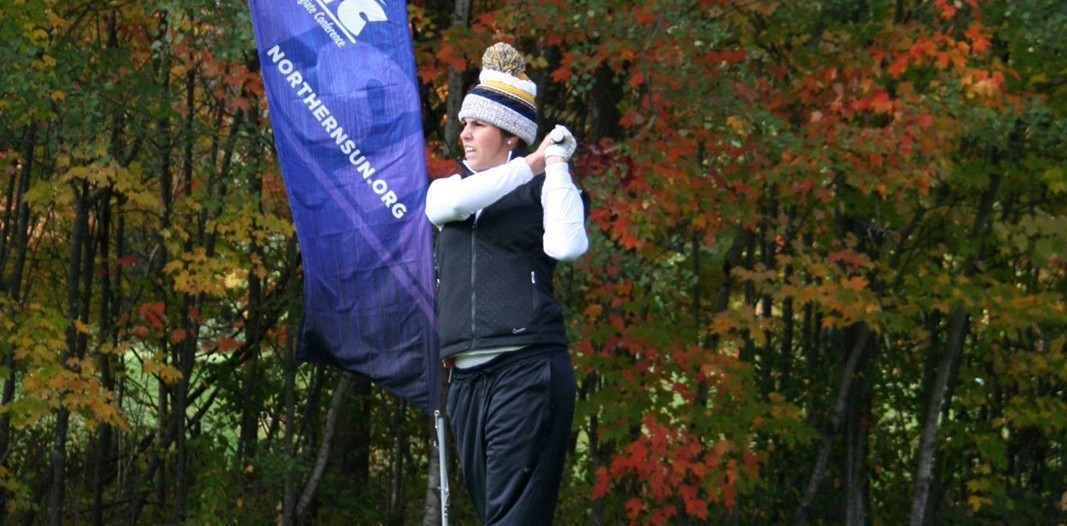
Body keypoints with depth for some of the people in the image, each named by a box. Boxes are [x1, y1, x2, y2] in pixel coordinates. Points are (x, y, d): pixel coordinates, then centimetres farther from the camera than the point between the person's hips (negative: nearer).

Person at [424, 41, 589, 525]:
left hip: (526, 369, -6)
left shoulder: (544, 191, 4)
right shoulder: (445, 189, 17)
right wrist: (532, 162, -8)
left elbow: (566, 247, -16)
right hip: (466, 377, 6)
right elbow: (456, 202, -7)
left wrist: (555, 164, -9)